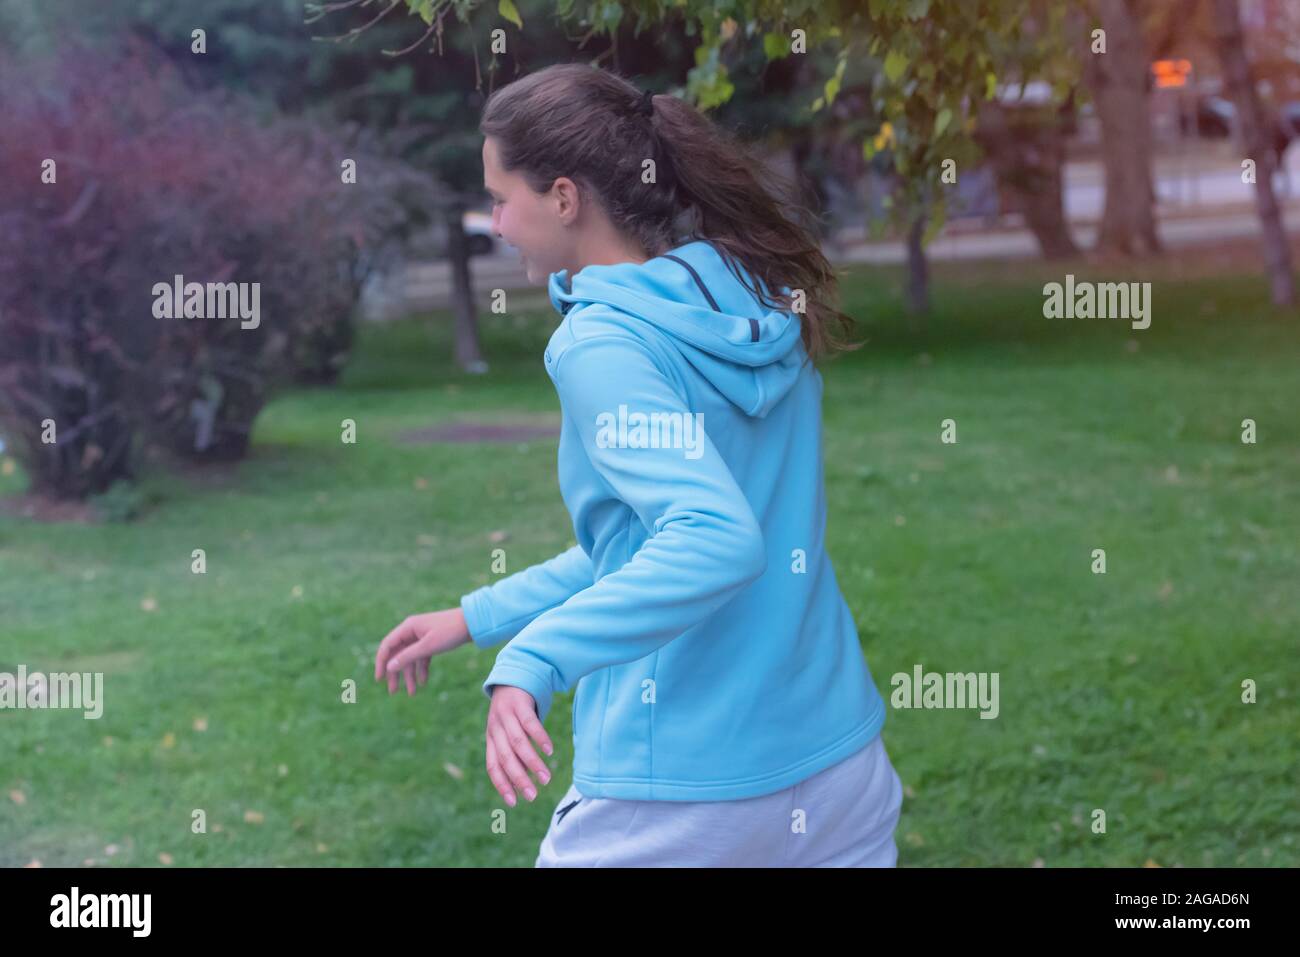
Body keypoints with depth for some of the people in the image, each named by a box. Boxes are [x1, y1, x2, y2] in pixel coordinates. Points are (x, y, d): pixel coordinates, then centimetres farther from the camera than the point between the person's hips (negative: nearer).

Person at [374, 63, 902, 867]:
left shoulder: (603, 345, -16)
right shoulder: (762, 308, 7)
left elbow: (717, 542, -30)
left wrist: (534, 659, -35)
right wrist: (480, 616, 21)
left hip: (679, 804, -7)